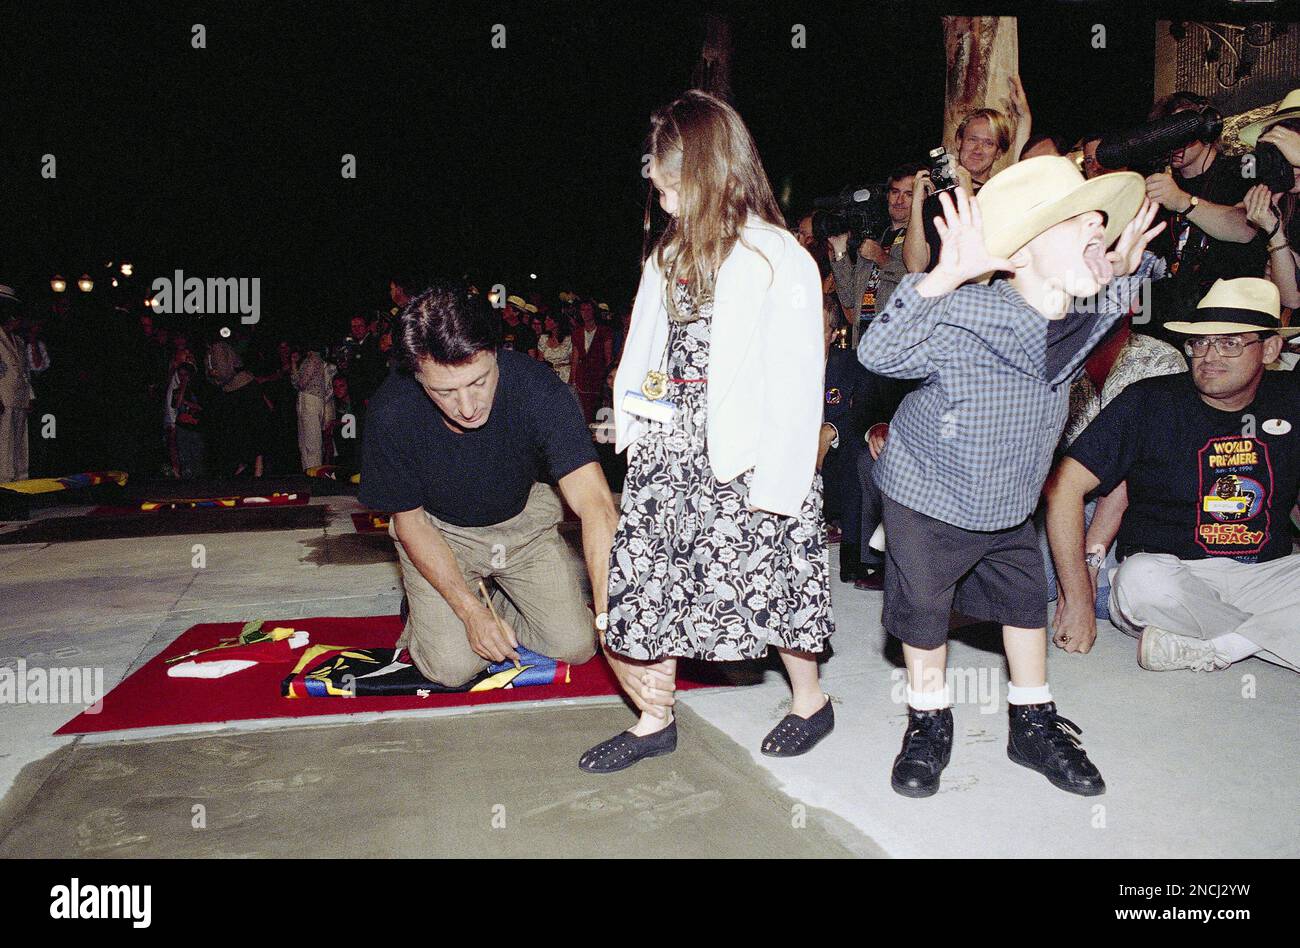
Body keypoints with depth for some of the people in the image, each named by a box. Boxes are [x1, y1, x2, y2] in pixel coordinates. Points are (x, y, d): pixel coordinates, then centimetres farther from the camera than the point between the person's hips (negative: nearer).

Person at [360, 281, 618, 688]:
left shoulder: (536, 387, -33)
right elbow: (409, 521, -14)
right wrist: (471, 611, -22)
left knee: (575, 646, -4)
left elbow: (595, 503, -41)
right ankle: (425, 608, 19)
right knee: (453, 668, -14)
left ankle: (493, 597, 22)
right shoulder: (391, 412, -29)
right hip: (438, 529, -1)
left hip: (521, 517, 1)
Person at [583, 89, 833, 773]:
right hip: (668, 453, 7)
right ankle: (654, 719, 25)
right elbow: (644, 355, 13)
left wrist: (775, 479, -17)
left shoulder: (778, 259, -12)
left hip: (741, 461, -7)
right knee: (653, 578, 9)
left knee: (764, 579, 6)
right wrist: (634, 427, 5)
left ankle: (810, 700, 31)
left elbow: (795, 381, -14)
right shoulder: (671, 252, 11)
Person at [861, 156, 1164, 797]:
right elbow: (877, 353, -35)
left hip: (1011, 504, 6)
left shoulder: (1080, 322, -10)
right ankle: (928, 722, 32)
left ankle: (1034, 725, 36)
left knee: (1027, 600, 15)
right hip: (928, 502, -5)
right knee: (924, 609, 9)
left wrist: (1124, 269, -8)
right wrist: (944, 276, -46)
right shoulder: (959, 319, -30)